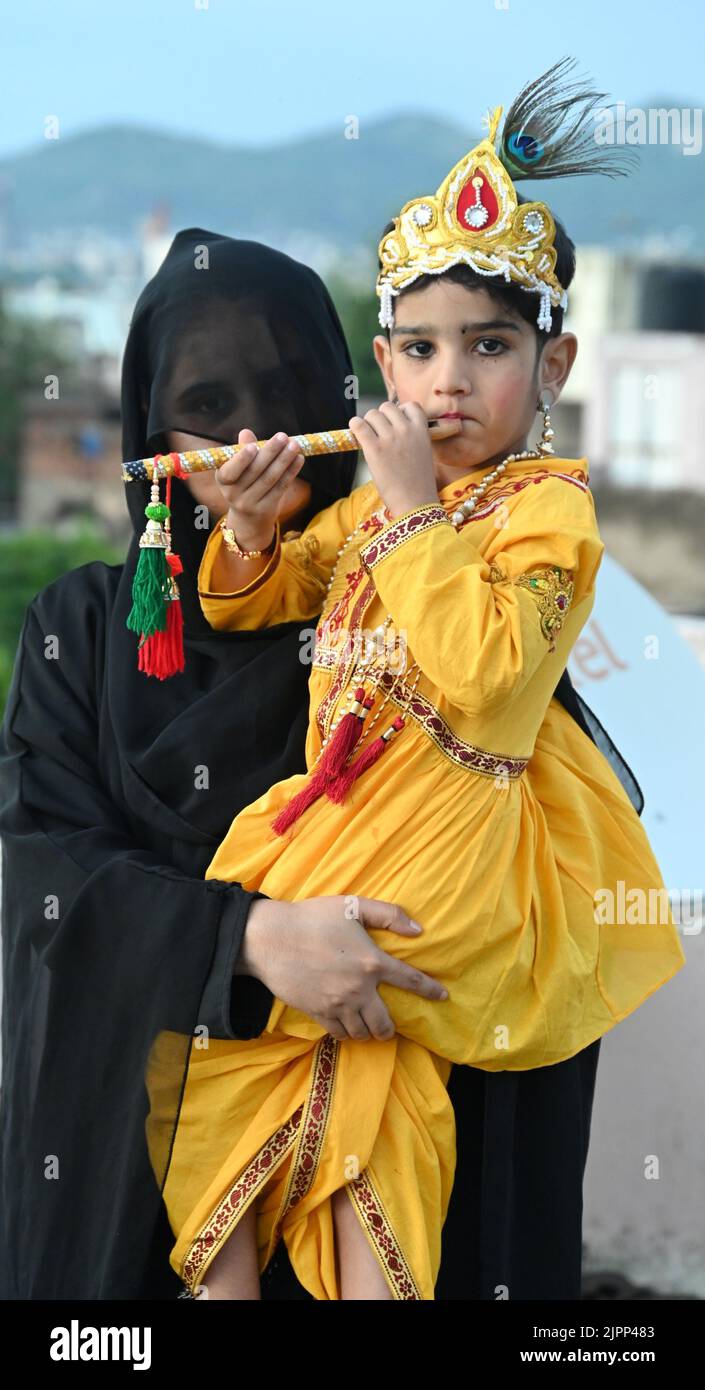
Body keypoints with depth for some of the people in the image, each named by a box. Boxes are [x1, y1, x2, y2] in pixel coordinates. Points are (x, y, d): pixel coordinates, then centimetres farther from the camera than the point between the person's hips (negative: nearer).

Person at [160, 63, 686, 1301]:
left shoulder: (547, 503, -7)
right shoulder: (375, 498, 14)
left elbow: (483, 674, -22)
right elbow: (255, 604, 24)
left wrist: (415, 511, -18)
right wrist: (249, 535, 1)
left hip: (461, 833, -6)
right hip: (349, 810, 6)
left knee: (231, 983, -8)